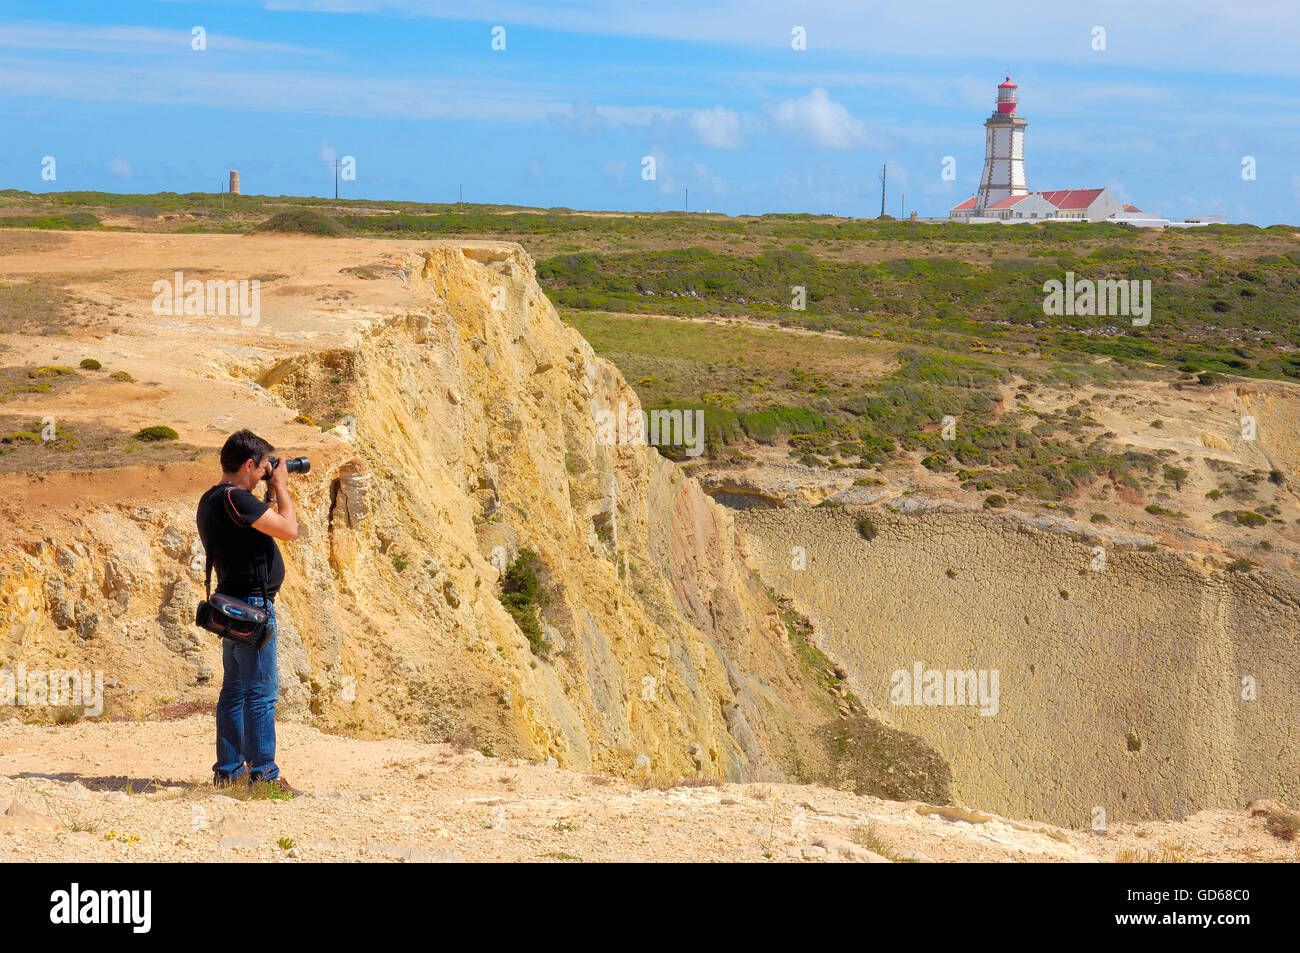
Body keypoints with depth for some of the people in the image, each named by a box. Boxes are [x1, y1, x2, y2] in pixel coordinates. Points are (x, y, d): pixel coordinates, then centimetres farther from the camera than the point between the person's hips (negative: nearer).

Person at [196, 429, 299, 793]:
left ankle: (229, 769, 18)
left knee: (235, 690, 14)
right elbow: (289, 530, -20)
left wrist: (272, 490, 17)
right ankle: (263, 773, -6)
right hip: (252, 605, -11)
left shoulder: (211, 500, 13)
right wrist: (280, 486, -7)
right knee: (262, 693, -7)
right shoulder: (235, 498, -19)